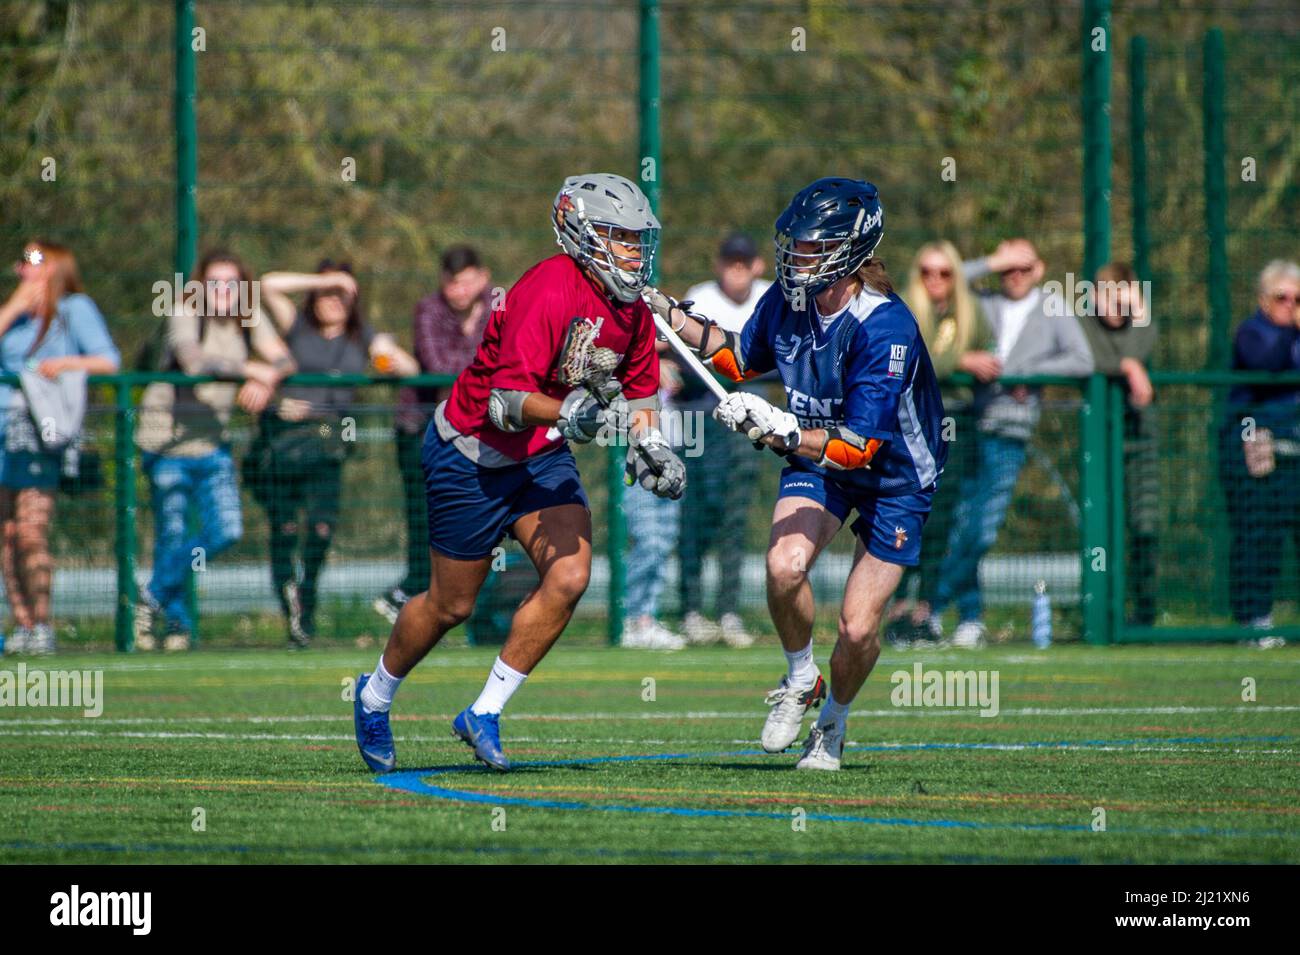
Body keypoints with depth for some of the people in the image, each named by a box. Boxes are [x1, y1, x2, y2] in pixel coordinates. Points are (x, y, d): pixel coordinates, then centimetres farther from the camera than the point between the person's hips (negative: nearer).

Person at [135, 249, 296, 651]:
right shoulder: (183, 316, -13)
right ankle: (176, 623, 18)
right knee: (173, 537, -1)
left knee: (225, 531, -5)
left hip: (214, 442, 5)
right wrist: (252, 369, -29)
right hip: (168, 440, -5)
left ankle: (154, 598, 15)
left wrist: (266, 382, -30)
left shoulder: (249, 317, 4)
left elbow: (282, 359, -9)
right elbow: (194, 361, -32)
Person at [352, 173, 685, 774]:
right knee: (451, 605, 5)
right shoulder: (548, 292, -28)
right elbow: (506, 402, -31)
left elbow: (637, 393, 13)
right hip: (471, 457, -7)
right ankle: (375, 696, 34)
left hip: (542, 456, 7)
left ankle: (485, 714, 0)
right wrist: (567, 414, -47)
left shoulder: (633, 311, -2)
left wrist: (650, 449, -5)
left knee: (569, 577, -13)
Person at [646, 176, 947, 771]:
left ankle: (833, 721, 24)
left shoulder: (885, 328, -32)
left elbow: (858, 448, -35)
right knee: (785, 566, -25)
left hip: (896, 478, -4)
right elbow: (743, 359, 11)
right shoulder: (788, 300, -12)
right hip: (817, 460, 4)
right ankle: (800, 680, 3)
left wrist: (778, 428, -46)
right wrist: (670, 317, 2)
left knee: (858, 628, -8)